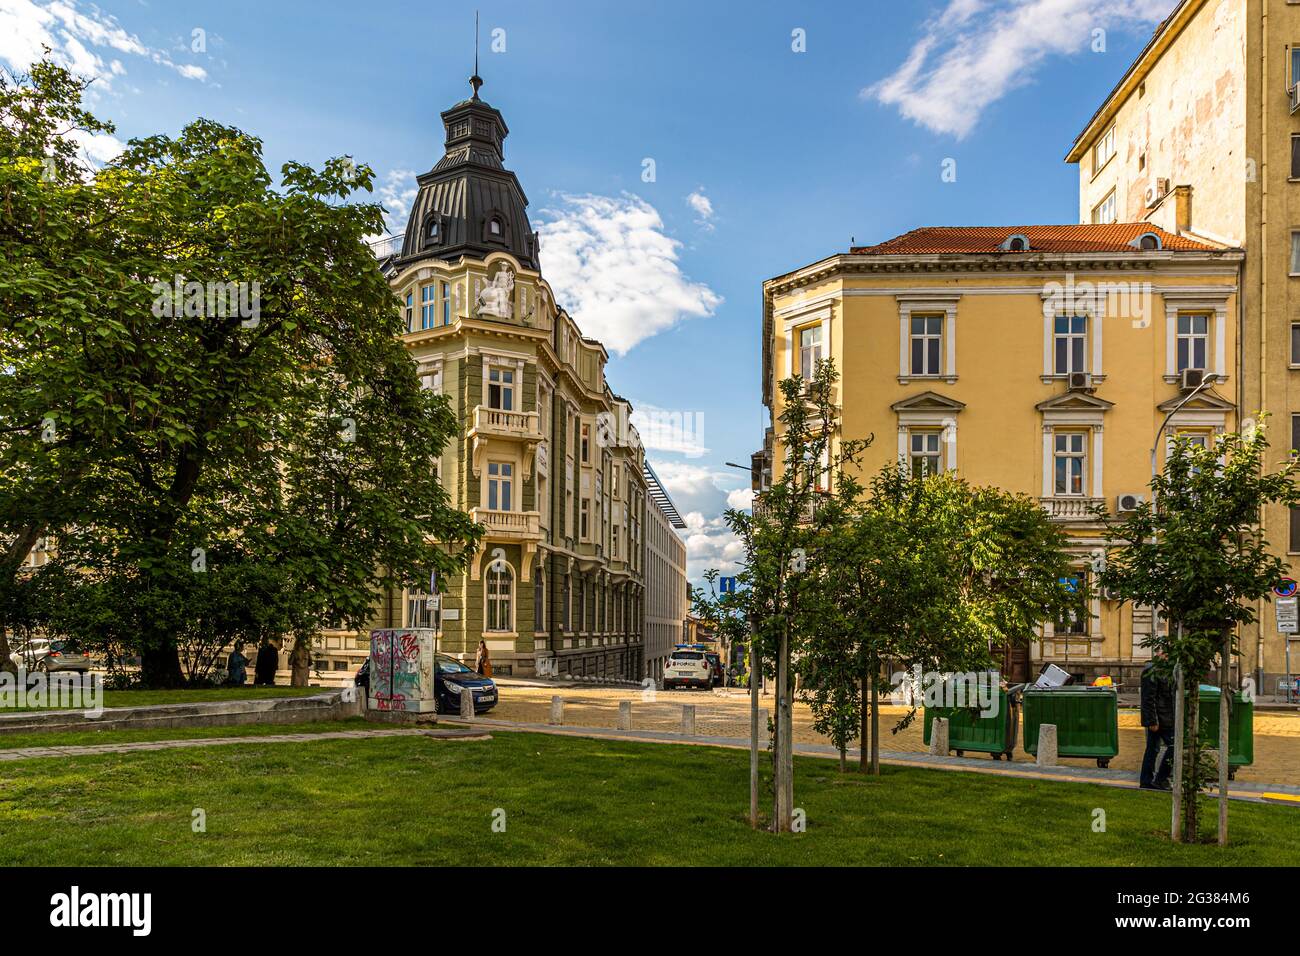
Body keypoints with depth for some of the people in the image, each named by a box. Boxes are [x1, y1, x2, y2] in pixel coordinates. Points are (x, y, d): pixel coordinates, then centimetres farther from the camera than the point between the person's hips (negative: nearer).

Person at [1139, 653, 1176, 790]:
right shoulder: (1151, 671, -16)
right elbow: (1149, 698, -20)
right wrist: (1153, 721, -22)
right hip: (1159, 718, -10)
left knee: (1153, 748, 11)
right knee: (1173, 745, -6)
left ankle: (1146, 781, 16)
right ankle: (1161, 779, 0)